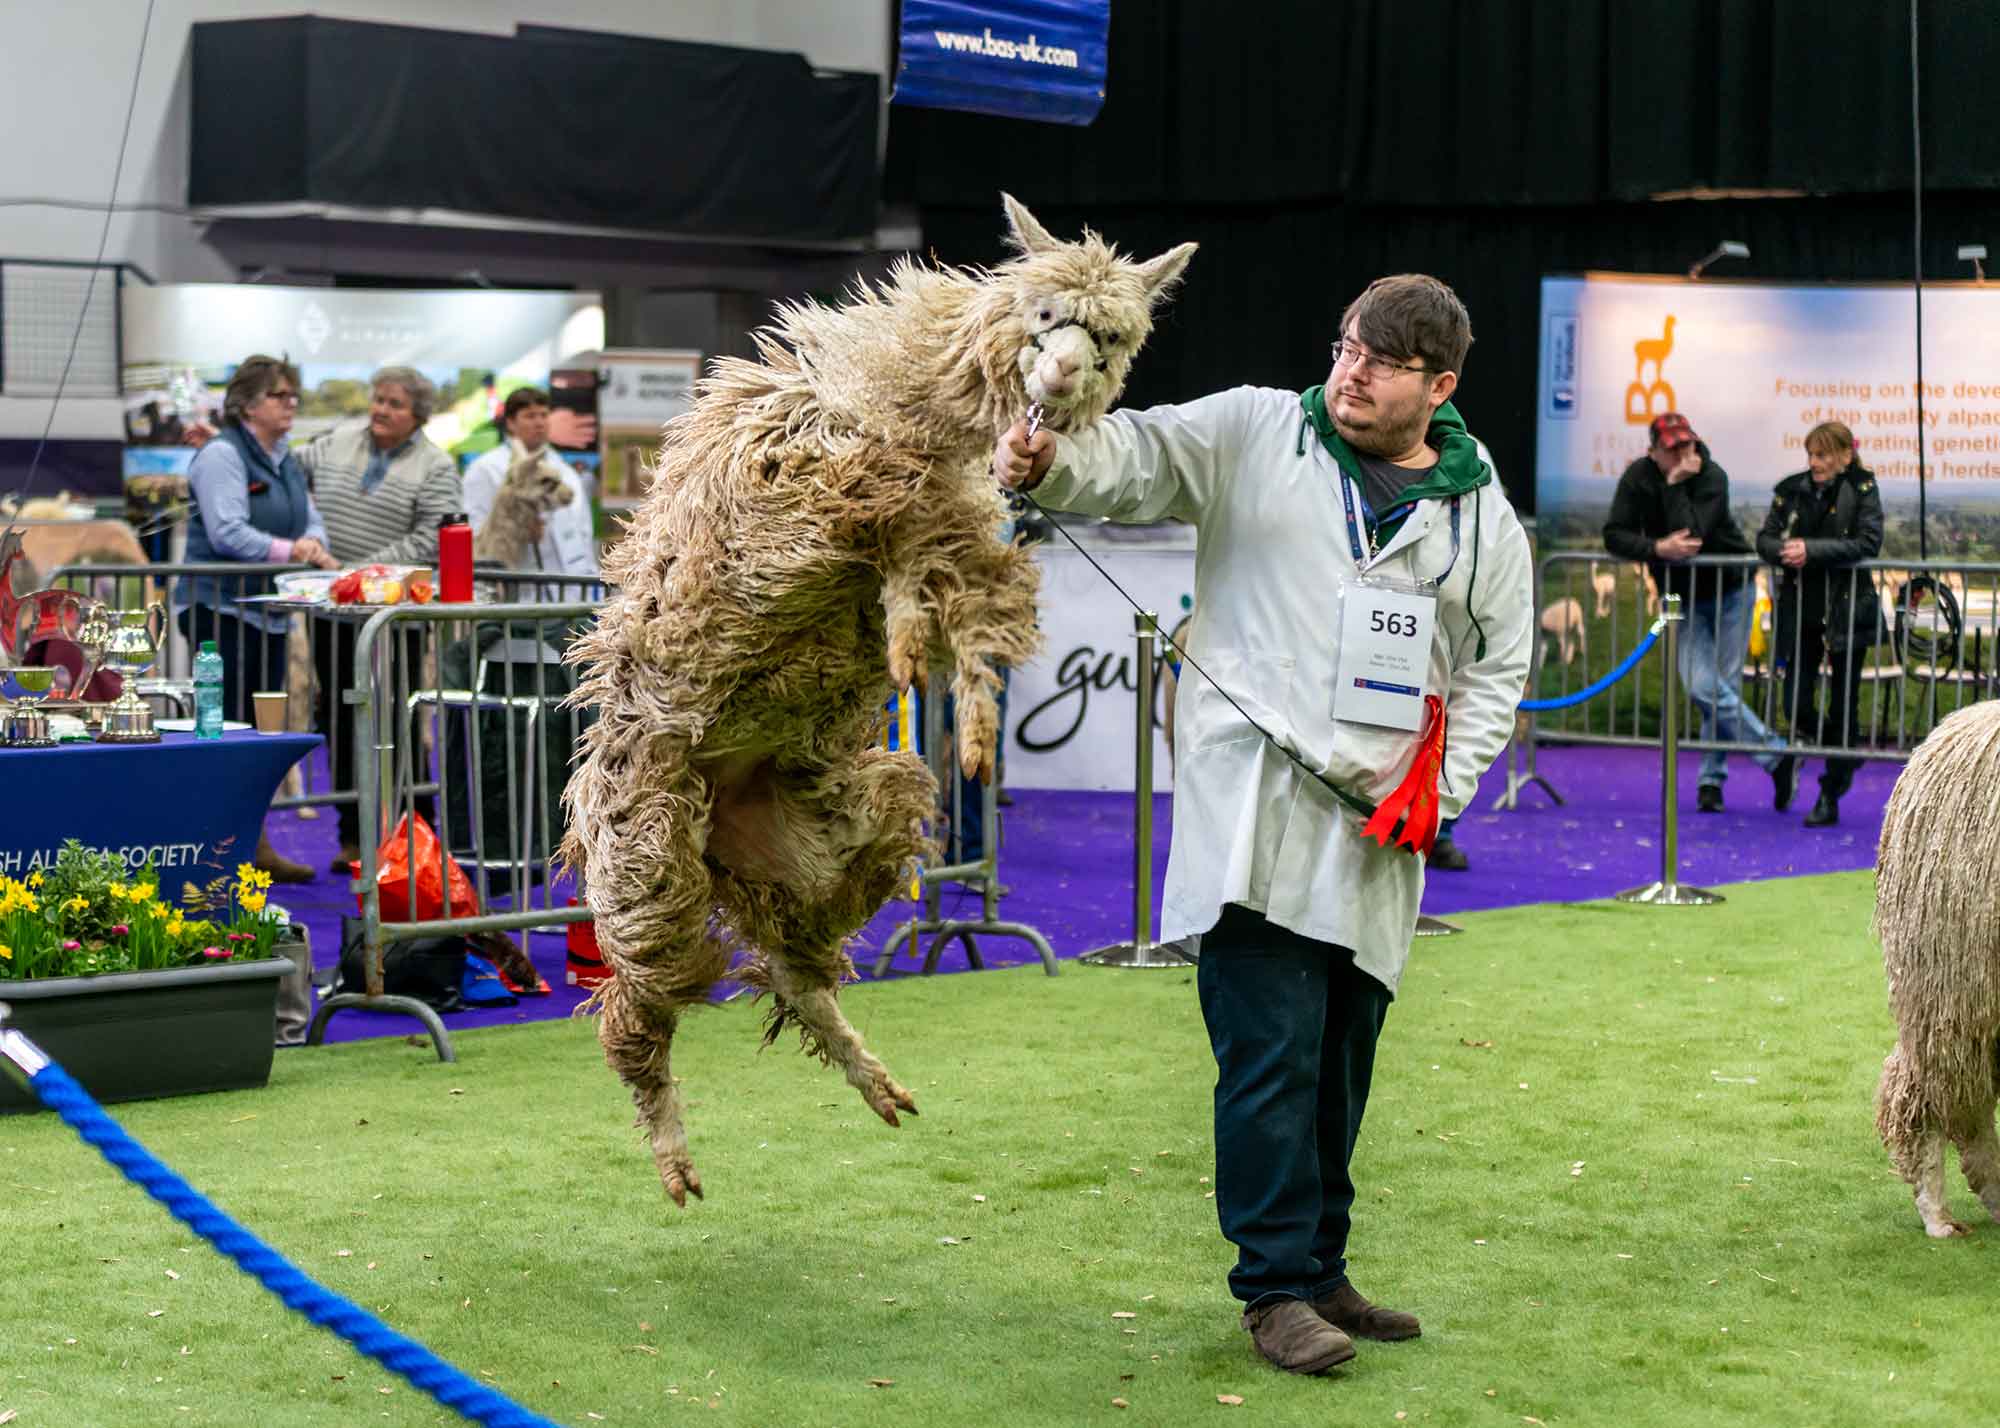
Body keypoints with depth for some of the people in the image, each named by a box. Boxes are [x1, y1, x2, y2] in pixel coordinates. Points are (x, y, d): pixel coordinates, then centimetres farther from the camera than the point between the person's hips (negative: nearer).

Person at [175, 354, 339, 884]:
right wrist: (288, 550, -32)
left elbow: (310, 519, 11)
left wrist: (315, 545, -12)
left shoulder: (285, 460, 16)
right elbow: (228, 532, -22)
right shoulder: (223, 455, -12)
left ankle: (256, 846, 15)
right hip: (220, 607, -9)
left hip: (268, 612, 9)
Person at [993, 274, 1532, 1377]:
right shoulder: (1255, 431, 3)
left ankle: (1320, 1274, 25)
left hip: (1378, 830, 4)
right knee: (1272, 1055, -8)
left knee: (1342, 1060, 12)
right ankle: (1275, 1286, 0)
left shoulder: (1484, 520, 10)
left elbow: (1495, 673, 13)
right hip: (1254, 803, -4)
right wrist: (1049, 464, -30)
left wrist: (1442, 786, 0)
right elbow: (1136, 457, -8)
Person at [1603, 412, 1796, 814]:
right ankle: (1777, 757, -7)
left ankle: (1711, 780, 10)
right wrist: (1656, 548, -30)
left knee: (1723, 685, -1)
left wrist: (1675, 485, -30)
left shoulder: (1712, 478, -20)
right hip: (1683, 598, 2)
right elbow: (1614, 535, -14)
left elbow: (1692, 535, -32)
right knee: (1701, 685, -13)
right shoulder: (1638, 477, -8)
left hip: (1730, 589, -2)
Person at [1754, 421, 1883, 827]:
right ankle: (1847, 755, 31)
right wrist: (1784, 550, -19)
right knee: (1797, 706, 1)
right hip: (1801, 612, 3)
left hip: (1846, 609, -3)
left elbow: (1869, 543, -16)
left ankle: (1829, 799, 13)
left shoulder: (1862, 490, -6)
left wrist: (1811, 550, -23)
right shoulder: (1791, 489, 3)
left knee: (1842, 704, 3)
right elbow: (1765, 538, 4)